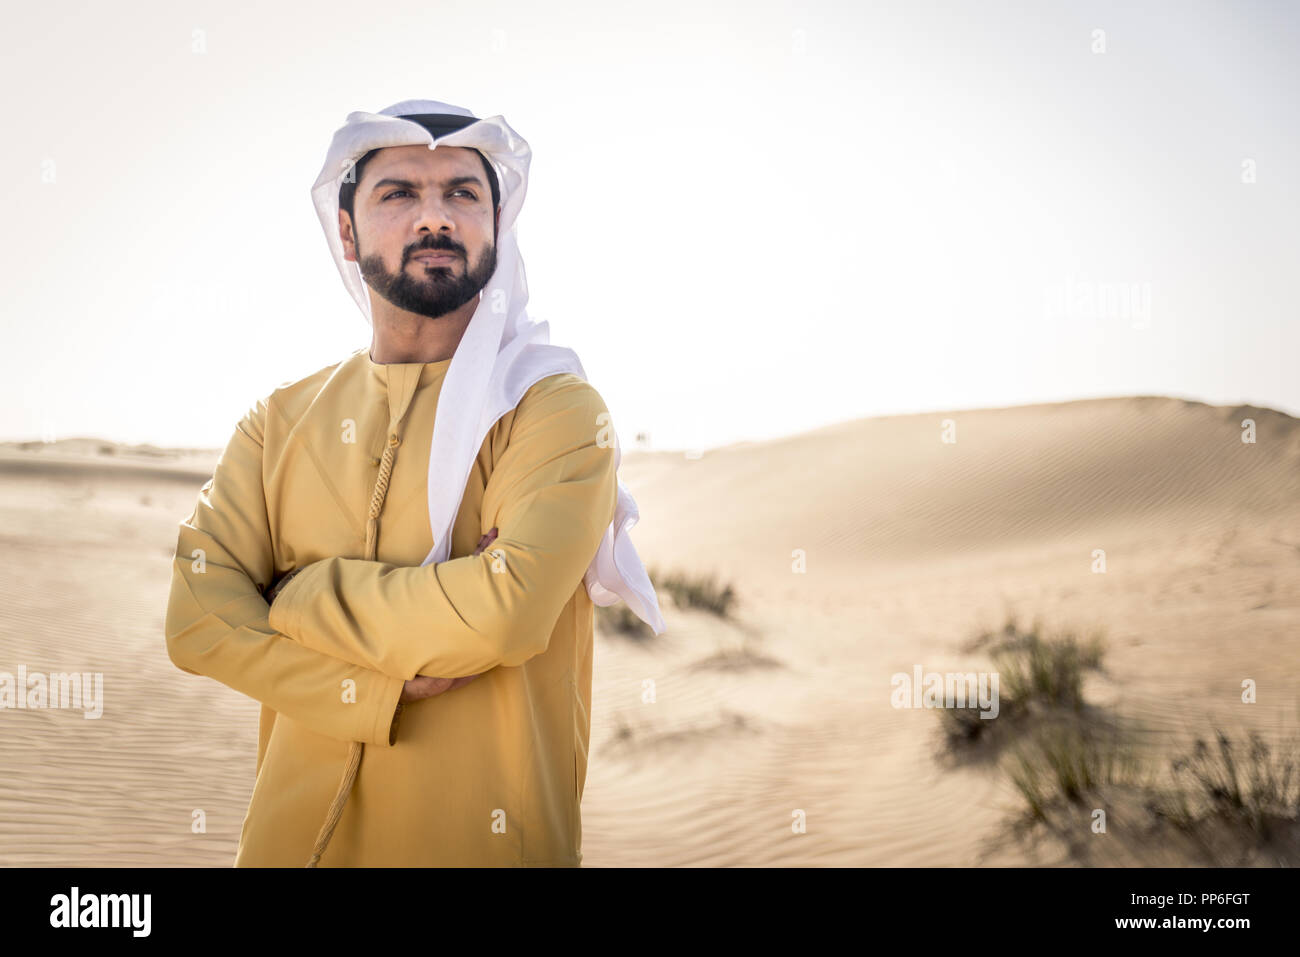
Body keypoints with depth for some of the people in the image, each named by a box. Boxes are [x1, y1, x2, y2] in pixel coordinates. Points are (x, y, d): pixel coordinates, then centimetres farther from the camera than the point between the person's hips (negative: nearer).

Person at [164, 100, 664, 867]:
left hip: (489, 839, -3)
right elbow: (200, 618, -5)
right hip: (296, 835, 4)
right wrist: (382, 686, -18)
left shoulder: (554, 408, -9)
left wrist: (300, 595, -10)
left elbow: (506, 611, -24)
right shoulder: (280, 422, 4)